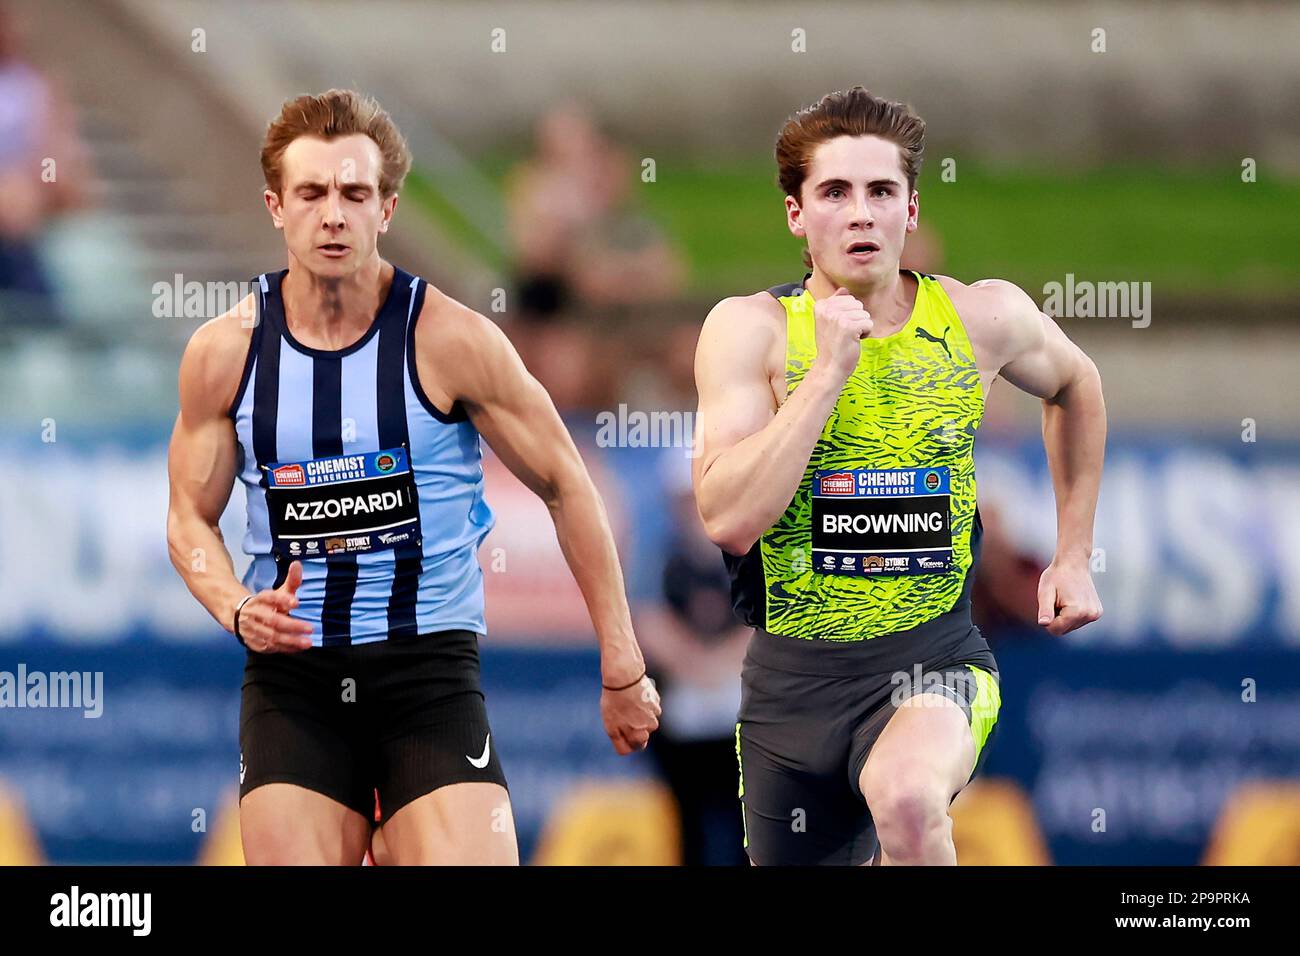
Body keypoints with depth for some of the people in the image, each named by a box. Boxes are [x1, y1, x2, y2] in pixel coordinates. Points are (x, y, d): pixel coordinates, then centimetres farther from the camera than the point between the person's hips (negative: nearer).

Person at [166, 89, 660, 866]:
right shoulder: (225, 353, 1)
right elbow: (192, 516, 13)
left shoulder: (450, 341, -6)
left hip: (431, 664, -2)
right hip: (290, 670, 2)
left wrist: (622, 668, 2)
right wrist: (237, 609, -9)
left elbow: (567, 487, 2)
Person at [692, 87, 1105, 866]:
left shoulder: (982, 319, -3)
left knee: (907, 797, -37)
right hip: (793, 676, 2)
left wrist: (1074, 555, 18)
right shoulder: (751, 329, -8)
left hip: (934, 661, -2)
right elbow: (729, 521, -21)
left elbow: (1074, 385, 22)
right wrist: (828, 371, -22)